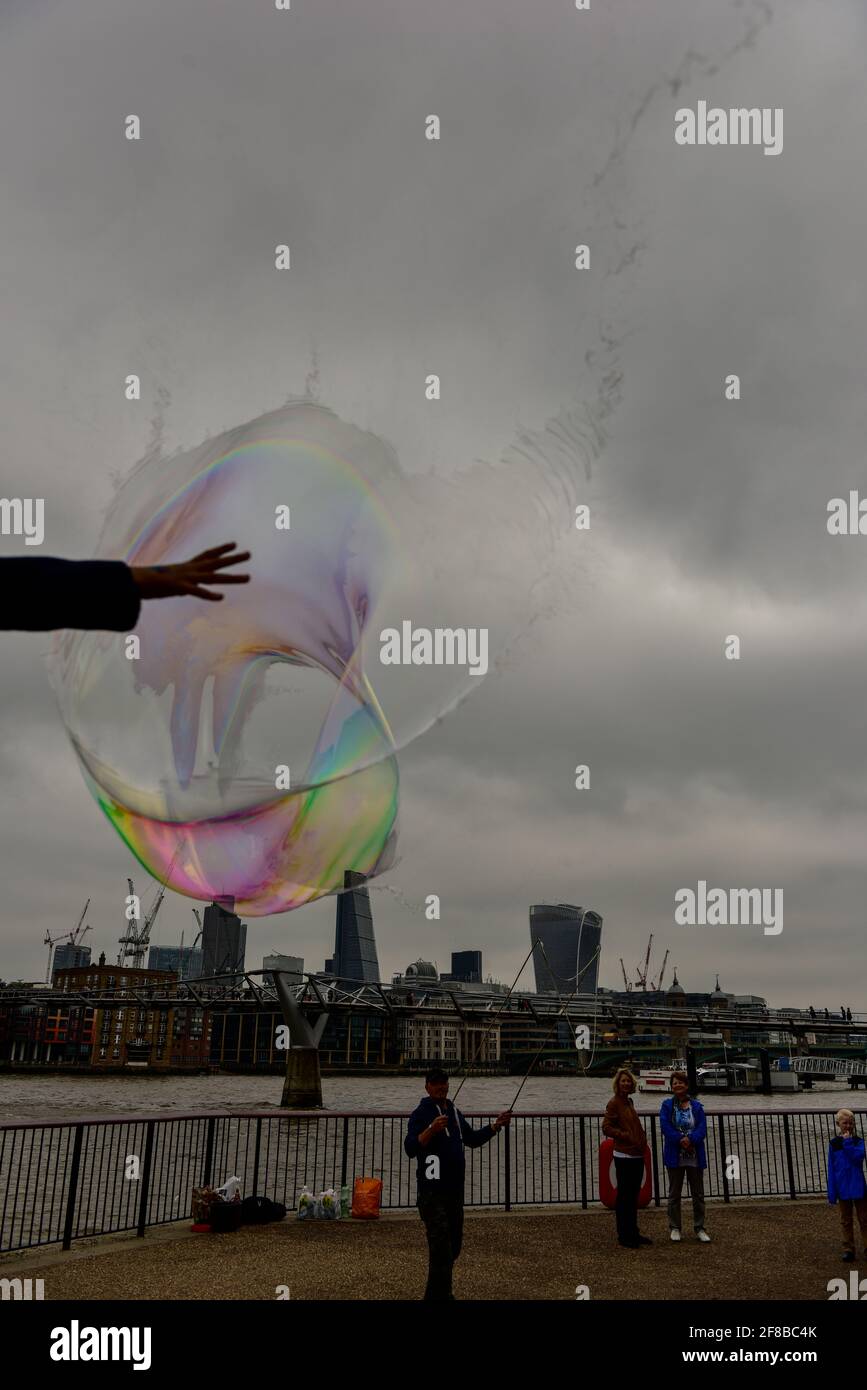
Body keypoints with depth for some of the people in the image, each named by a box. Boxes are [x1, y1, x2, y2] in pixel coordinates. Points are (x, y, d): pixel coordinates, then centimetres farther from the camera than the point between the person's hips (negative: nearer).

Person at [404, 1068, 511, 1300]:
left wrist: (496, 1126, 15)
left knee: (453, 1246, 17)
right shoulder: (421, 1113, -11)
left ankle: (443, 1293, 34)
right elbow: (410, 1149, -22)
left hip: (455, 1190, 8)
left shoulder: (454, 1111, 13)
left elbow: (472, 1140, 25)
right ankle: (436, 1296, -1)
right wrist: (432, 1129, -35)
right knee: (441, 1248, -11)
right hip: (433, 1192, -8)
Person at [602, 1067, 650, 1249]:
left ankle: (633, 1233, 27)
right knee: (624, 1196, -1)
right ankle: (624, 1237, 7)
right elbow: (606, 1128, -16)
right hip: (624, 1156, -9)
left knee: (633, 1195, 16)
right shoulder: (614, 1103, -11)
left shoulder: (628, 1102, 15)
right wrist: (626, 1136, -22)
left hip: (637, 1155, 9)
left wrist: (642, 1137, 9)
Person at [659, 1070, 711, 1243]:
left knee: (698, 1194, 8)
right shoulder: (667, 1105, -1)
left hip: (695, 1157, 1)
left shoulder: (697, 1106, 3)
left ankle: (699, 1228, 20)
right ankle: (674, 1228, 18)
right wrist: (681, 1140, -22)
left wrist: (690, 1140, -23)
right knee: (674, 1194, 7)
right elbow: (665, 1126, -12)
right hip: (675, 1156, -1)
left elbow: (702, 1128, -7)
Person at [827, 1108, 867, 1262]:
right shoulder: (834, 1144, 0)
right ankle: (848, 1249, 17)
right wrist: (831, 1193, -2)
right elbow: (831, 1168, 1)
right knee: (846, 1220, 10)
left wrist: (848, 1142, -20)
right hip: (843, 1188, 1)